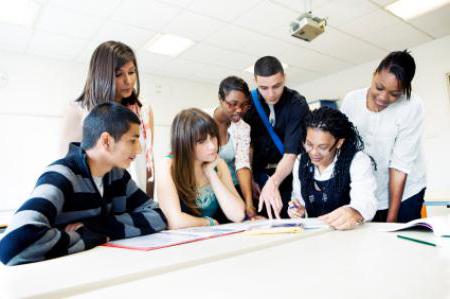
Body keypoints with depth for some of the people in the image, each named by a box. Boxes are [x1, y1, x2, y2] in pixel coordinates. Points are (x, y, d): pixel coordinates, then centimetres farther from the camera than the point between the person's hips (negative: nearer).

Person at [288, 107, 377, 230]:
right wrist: (297, 211, -8)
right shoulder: (301, 163, 5)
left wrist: (355, 213, -43)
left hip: (350, 234, -3)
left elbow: (366, 200, -23)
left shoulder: (358, 161, -8)